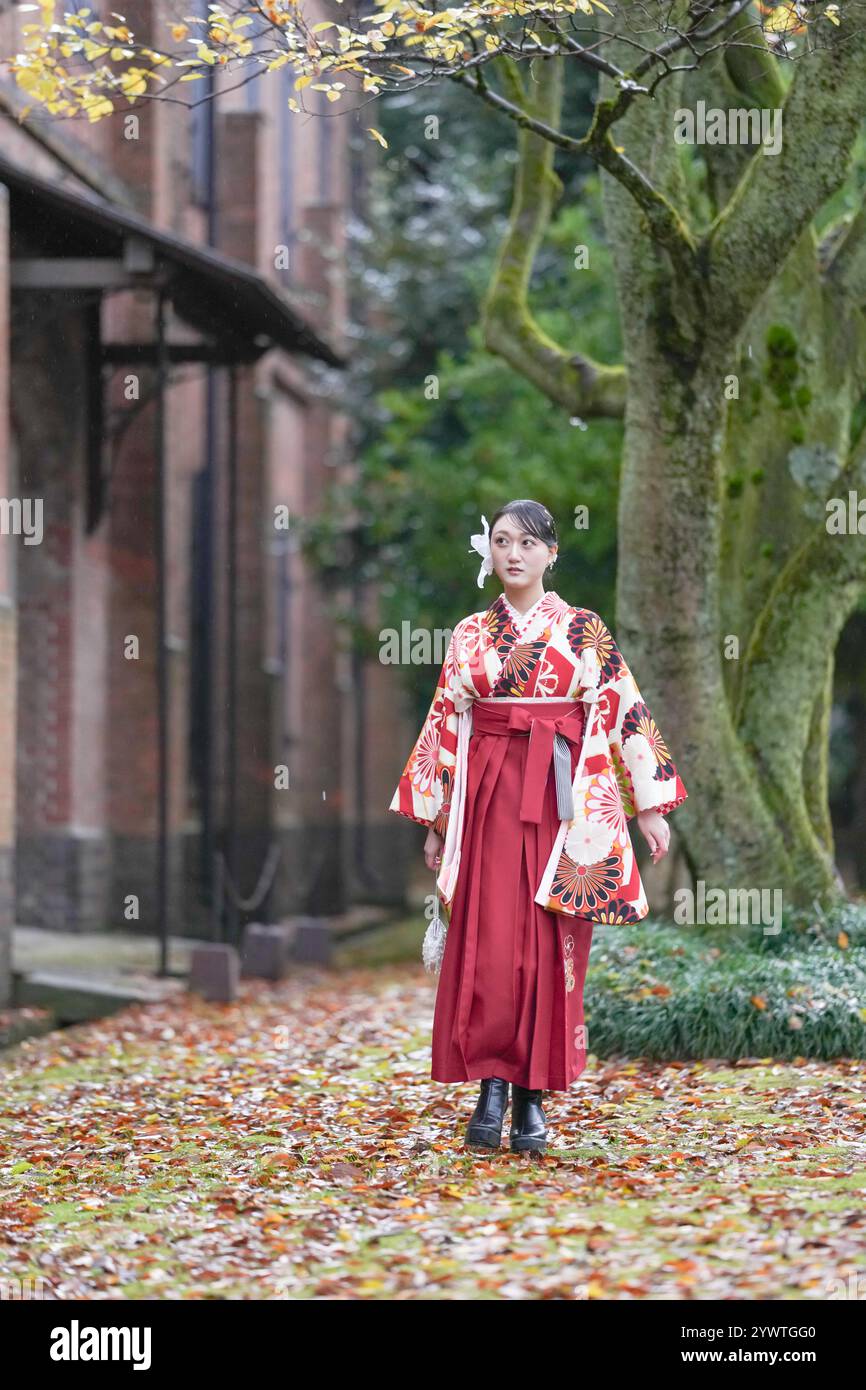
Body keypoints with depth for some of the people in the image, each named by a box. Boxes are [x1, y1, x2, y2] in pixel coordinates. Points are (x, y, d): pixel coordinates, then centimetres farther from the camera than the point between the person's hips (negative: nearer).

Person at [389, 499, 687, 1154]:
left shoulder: (584, 631, 5)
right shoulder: (470, 635, 10)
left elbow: (626, 711, 3)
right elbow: (445, 726, 12)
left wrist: (650, 805, -1)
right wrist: (435, 822, 9)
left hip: (562, 800, -1)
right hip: (487, 798, 1)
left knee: (550, 946, -2)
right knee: (487, 944, -9)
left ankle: (534, 1097, 5)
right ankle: (491, 1089, -5)